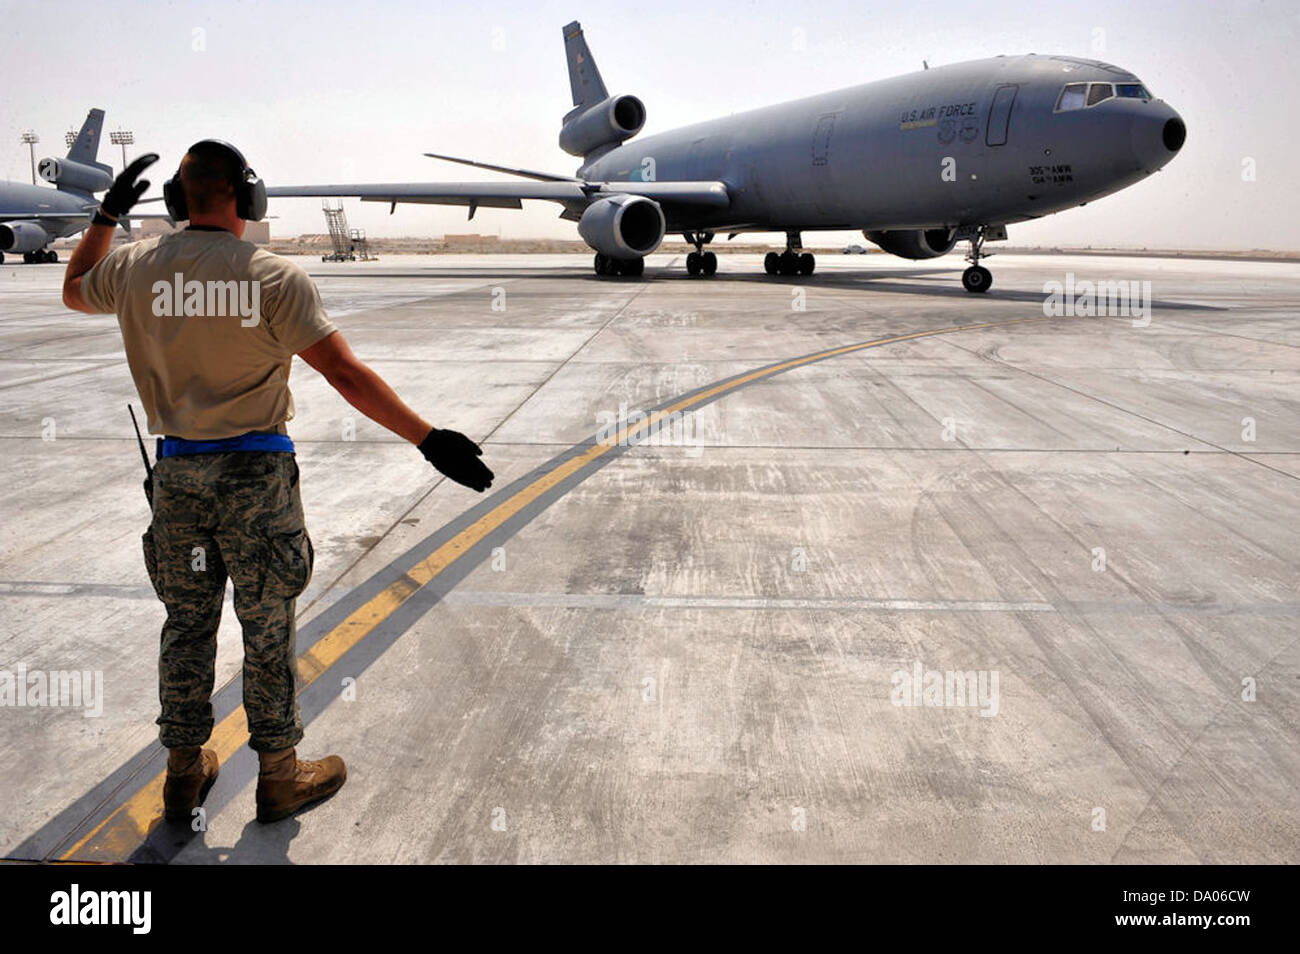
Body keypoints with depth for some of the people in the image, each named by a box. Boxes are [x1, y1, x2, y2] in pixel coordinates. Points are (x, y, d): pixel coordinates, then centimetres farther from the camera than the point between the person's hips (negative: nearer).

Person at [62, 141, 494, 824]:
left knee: (187, 622, 16)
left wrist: (108, 214, 29)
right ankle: (279, 776, 21)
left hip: (177, 472, 5)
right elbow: (347, 374, -20)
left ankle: (184, 774, 29)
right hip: (255, 474, -4)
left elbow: (74, 292, 23)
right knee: (267, 628, 8)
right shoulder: (275, 279, -14)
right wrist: (429, 440, -19)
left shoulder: (135, 268, 0)